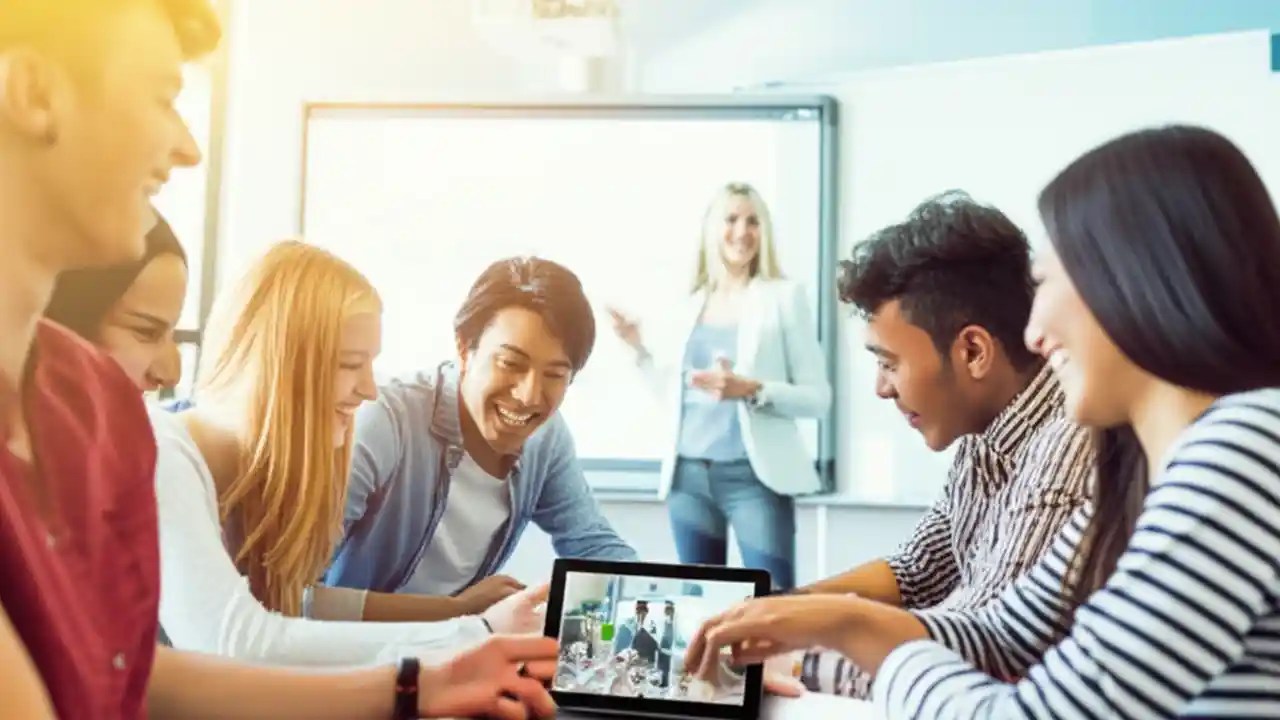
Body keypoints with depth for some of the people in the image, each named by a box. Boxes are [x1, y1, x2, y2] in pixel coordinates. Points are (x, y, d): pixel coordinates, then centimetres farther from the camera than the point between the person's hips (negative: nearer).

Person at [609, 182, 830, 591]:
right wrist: (638, 347, 11)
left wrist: (752, 390, -20)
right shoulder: (693, 302, 12)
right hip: (688, 473, 5)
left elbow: (818, 397, -6)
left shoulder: (784, 296, 0)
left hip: (753, 475, -4)